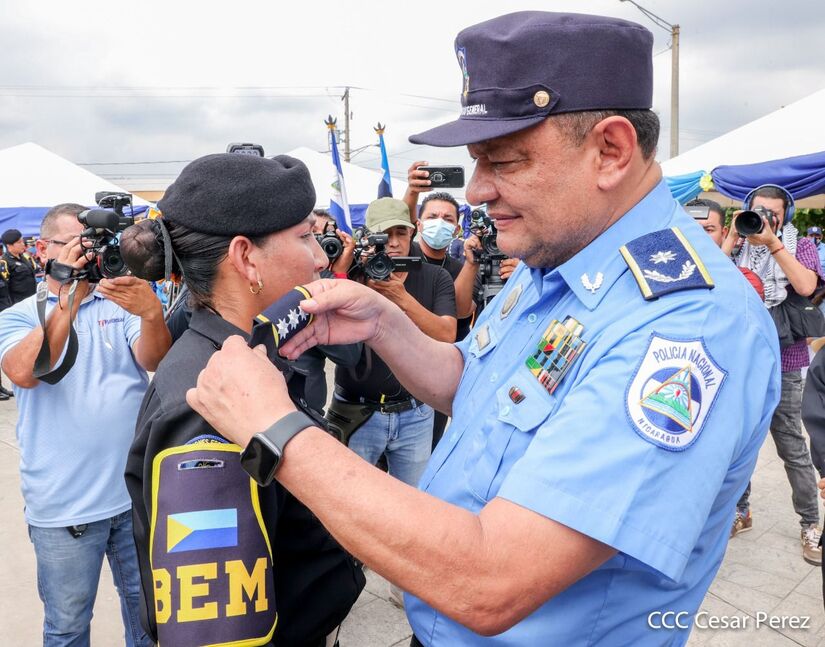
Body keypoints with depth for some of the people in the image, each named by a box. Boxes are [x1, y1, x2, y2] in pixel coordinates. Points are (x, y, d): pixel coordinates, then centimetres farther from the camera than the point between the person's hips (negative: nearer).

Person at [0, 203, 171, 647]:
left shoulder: (121, 303, 4)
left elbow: (153, 361, -12)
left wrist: (152, 315, -32)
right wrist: (67, 302, -27)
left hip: (138, 491, 1)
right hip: (64, 503, -1)